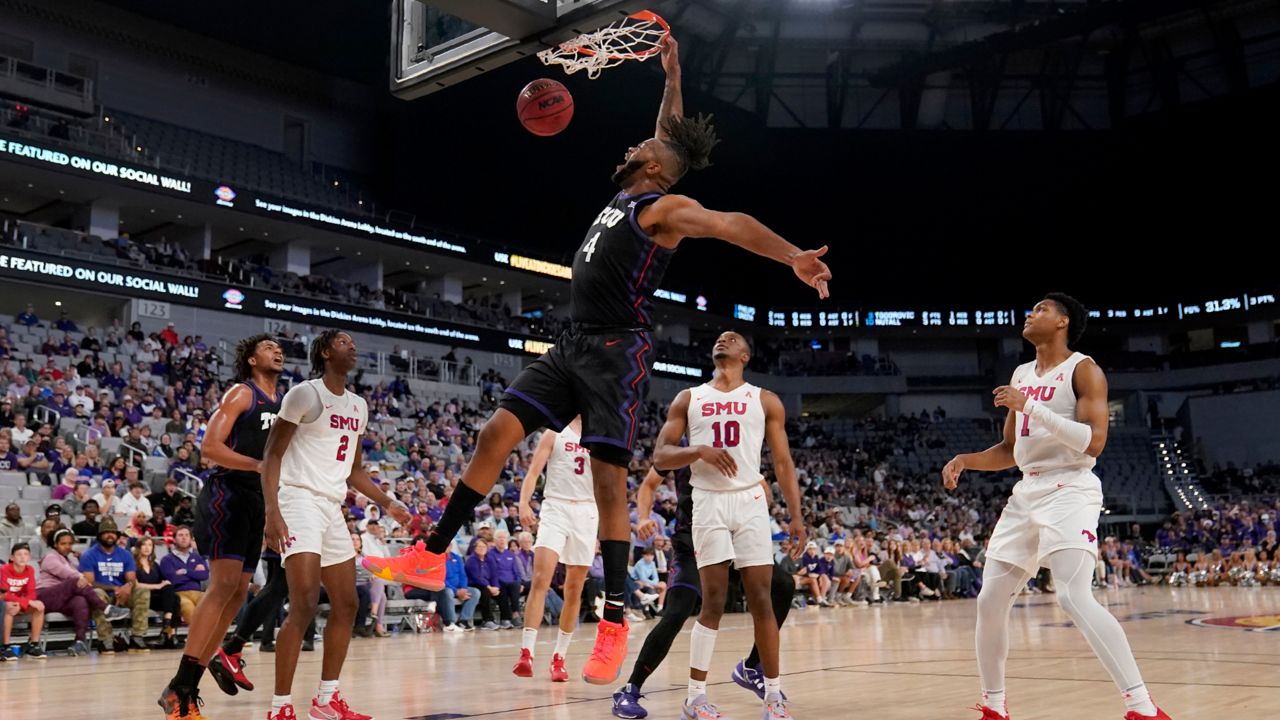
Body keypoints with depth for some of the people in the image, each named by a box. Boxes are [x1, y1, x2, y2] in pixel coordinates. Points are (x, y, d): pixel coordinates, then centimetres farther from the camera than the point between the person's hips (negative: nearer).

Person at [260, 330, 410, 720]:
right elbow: (272, 456, -10)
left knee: (346, 605, 10)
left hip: (333, 508, 9)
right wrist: (272, 512, -21)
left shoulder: (359, 406, 15)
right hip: (300, 500, -8)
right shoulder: (305, 394, -7)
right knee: (304, 603, -18)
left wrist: (388, 503, 15)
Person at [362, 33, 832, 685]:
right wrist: (671, 76, 36)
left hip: (618, 352, -8)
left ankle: (614, 623, -4)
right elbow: (672, 137, 32)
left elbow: (731, 223, -22)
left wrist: (792, 256, -36)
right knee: (496, 434, 1)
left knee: (608, 480, -10)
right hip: (573, 345, 8)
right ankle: (433, 557, 8)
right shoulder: (630, 192, 18)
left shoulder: (665, 207, -7)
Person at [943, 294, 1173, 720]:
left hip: (1070, 491, -8)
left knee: (1074, 598, -25)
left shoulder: (1083, 369, -6)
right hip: (1027, 494, 8)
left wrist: (1032, 406, -22)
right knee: (990, 601, 7)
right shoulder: (1021, 376, 16)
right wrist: (964, 461, 5)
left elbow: (1094, 442, -19)